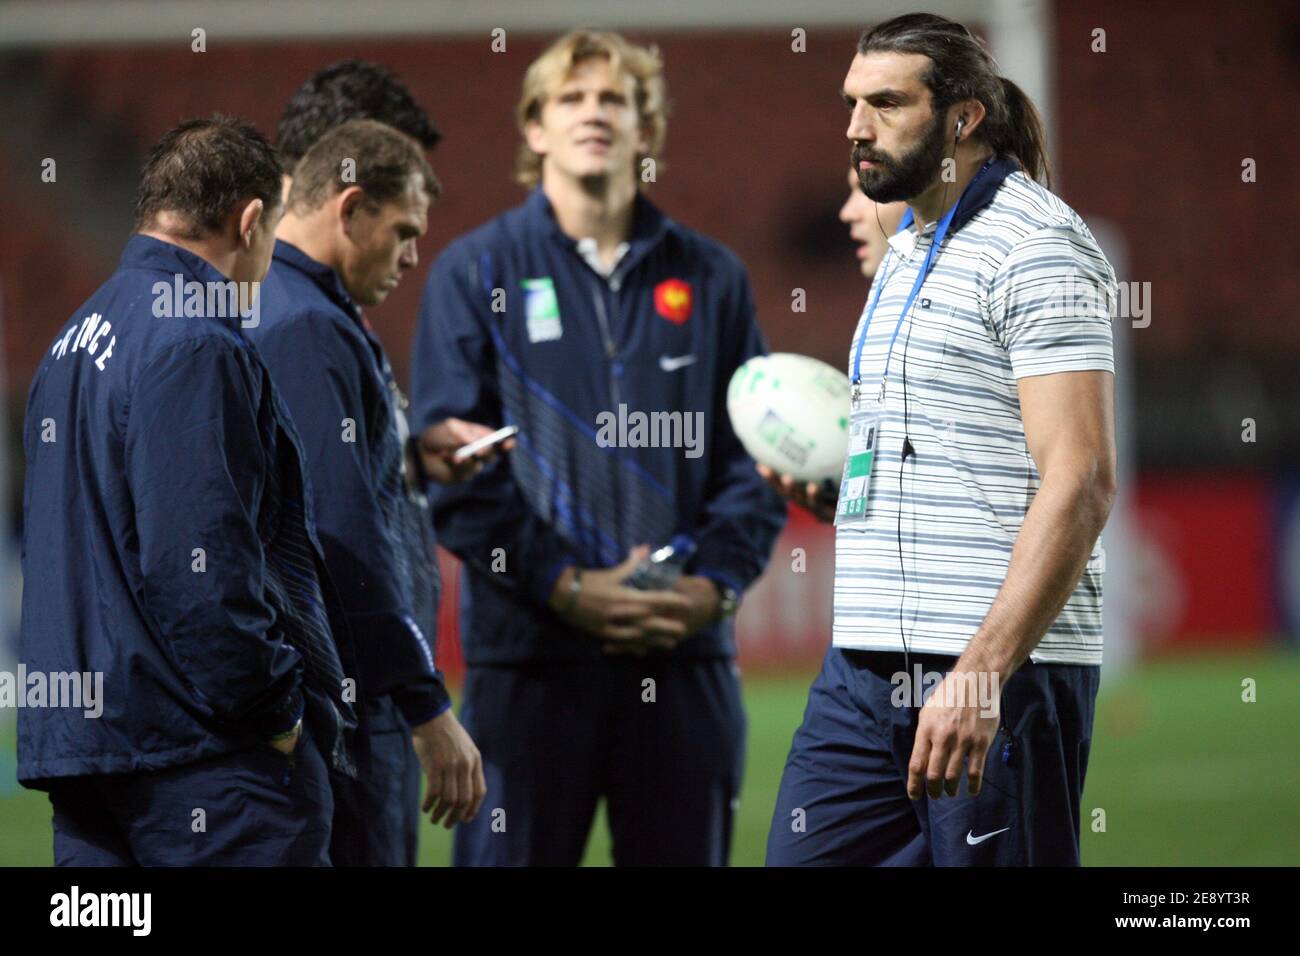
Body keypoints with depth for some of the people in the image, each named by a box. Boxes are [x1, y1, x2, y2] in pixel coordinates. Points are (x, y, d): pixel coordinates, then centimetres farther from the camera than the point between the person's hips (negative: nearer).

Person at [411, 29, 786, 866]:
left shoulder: (710, 278, 12)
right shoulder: (477, 272, 5)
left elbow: (756, 456, 11)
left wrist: (713, 583, -6)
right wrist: (566, 586, -12)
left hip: (687, 652, 3)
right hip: (530, 654, -2)